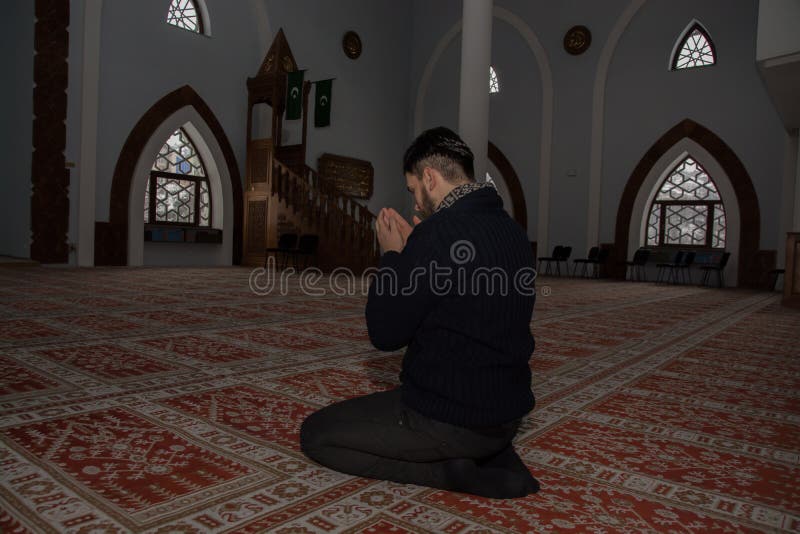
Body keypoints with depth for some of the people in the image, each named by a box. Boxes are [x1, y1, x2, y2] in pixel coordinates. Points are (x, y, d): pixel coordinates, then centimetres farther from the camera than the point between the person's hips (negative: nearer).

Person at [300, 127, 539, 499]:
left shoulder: (439, 232, -23)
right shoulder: (512, 231, 4)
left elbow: (385, 334, -15)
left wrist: (392, 255, -3)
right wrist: (410, 251, 10)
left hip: (448, 420, -8)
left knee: (314, 433, 7)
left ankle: (446, 472, -4)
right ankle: (496, 456, 13)